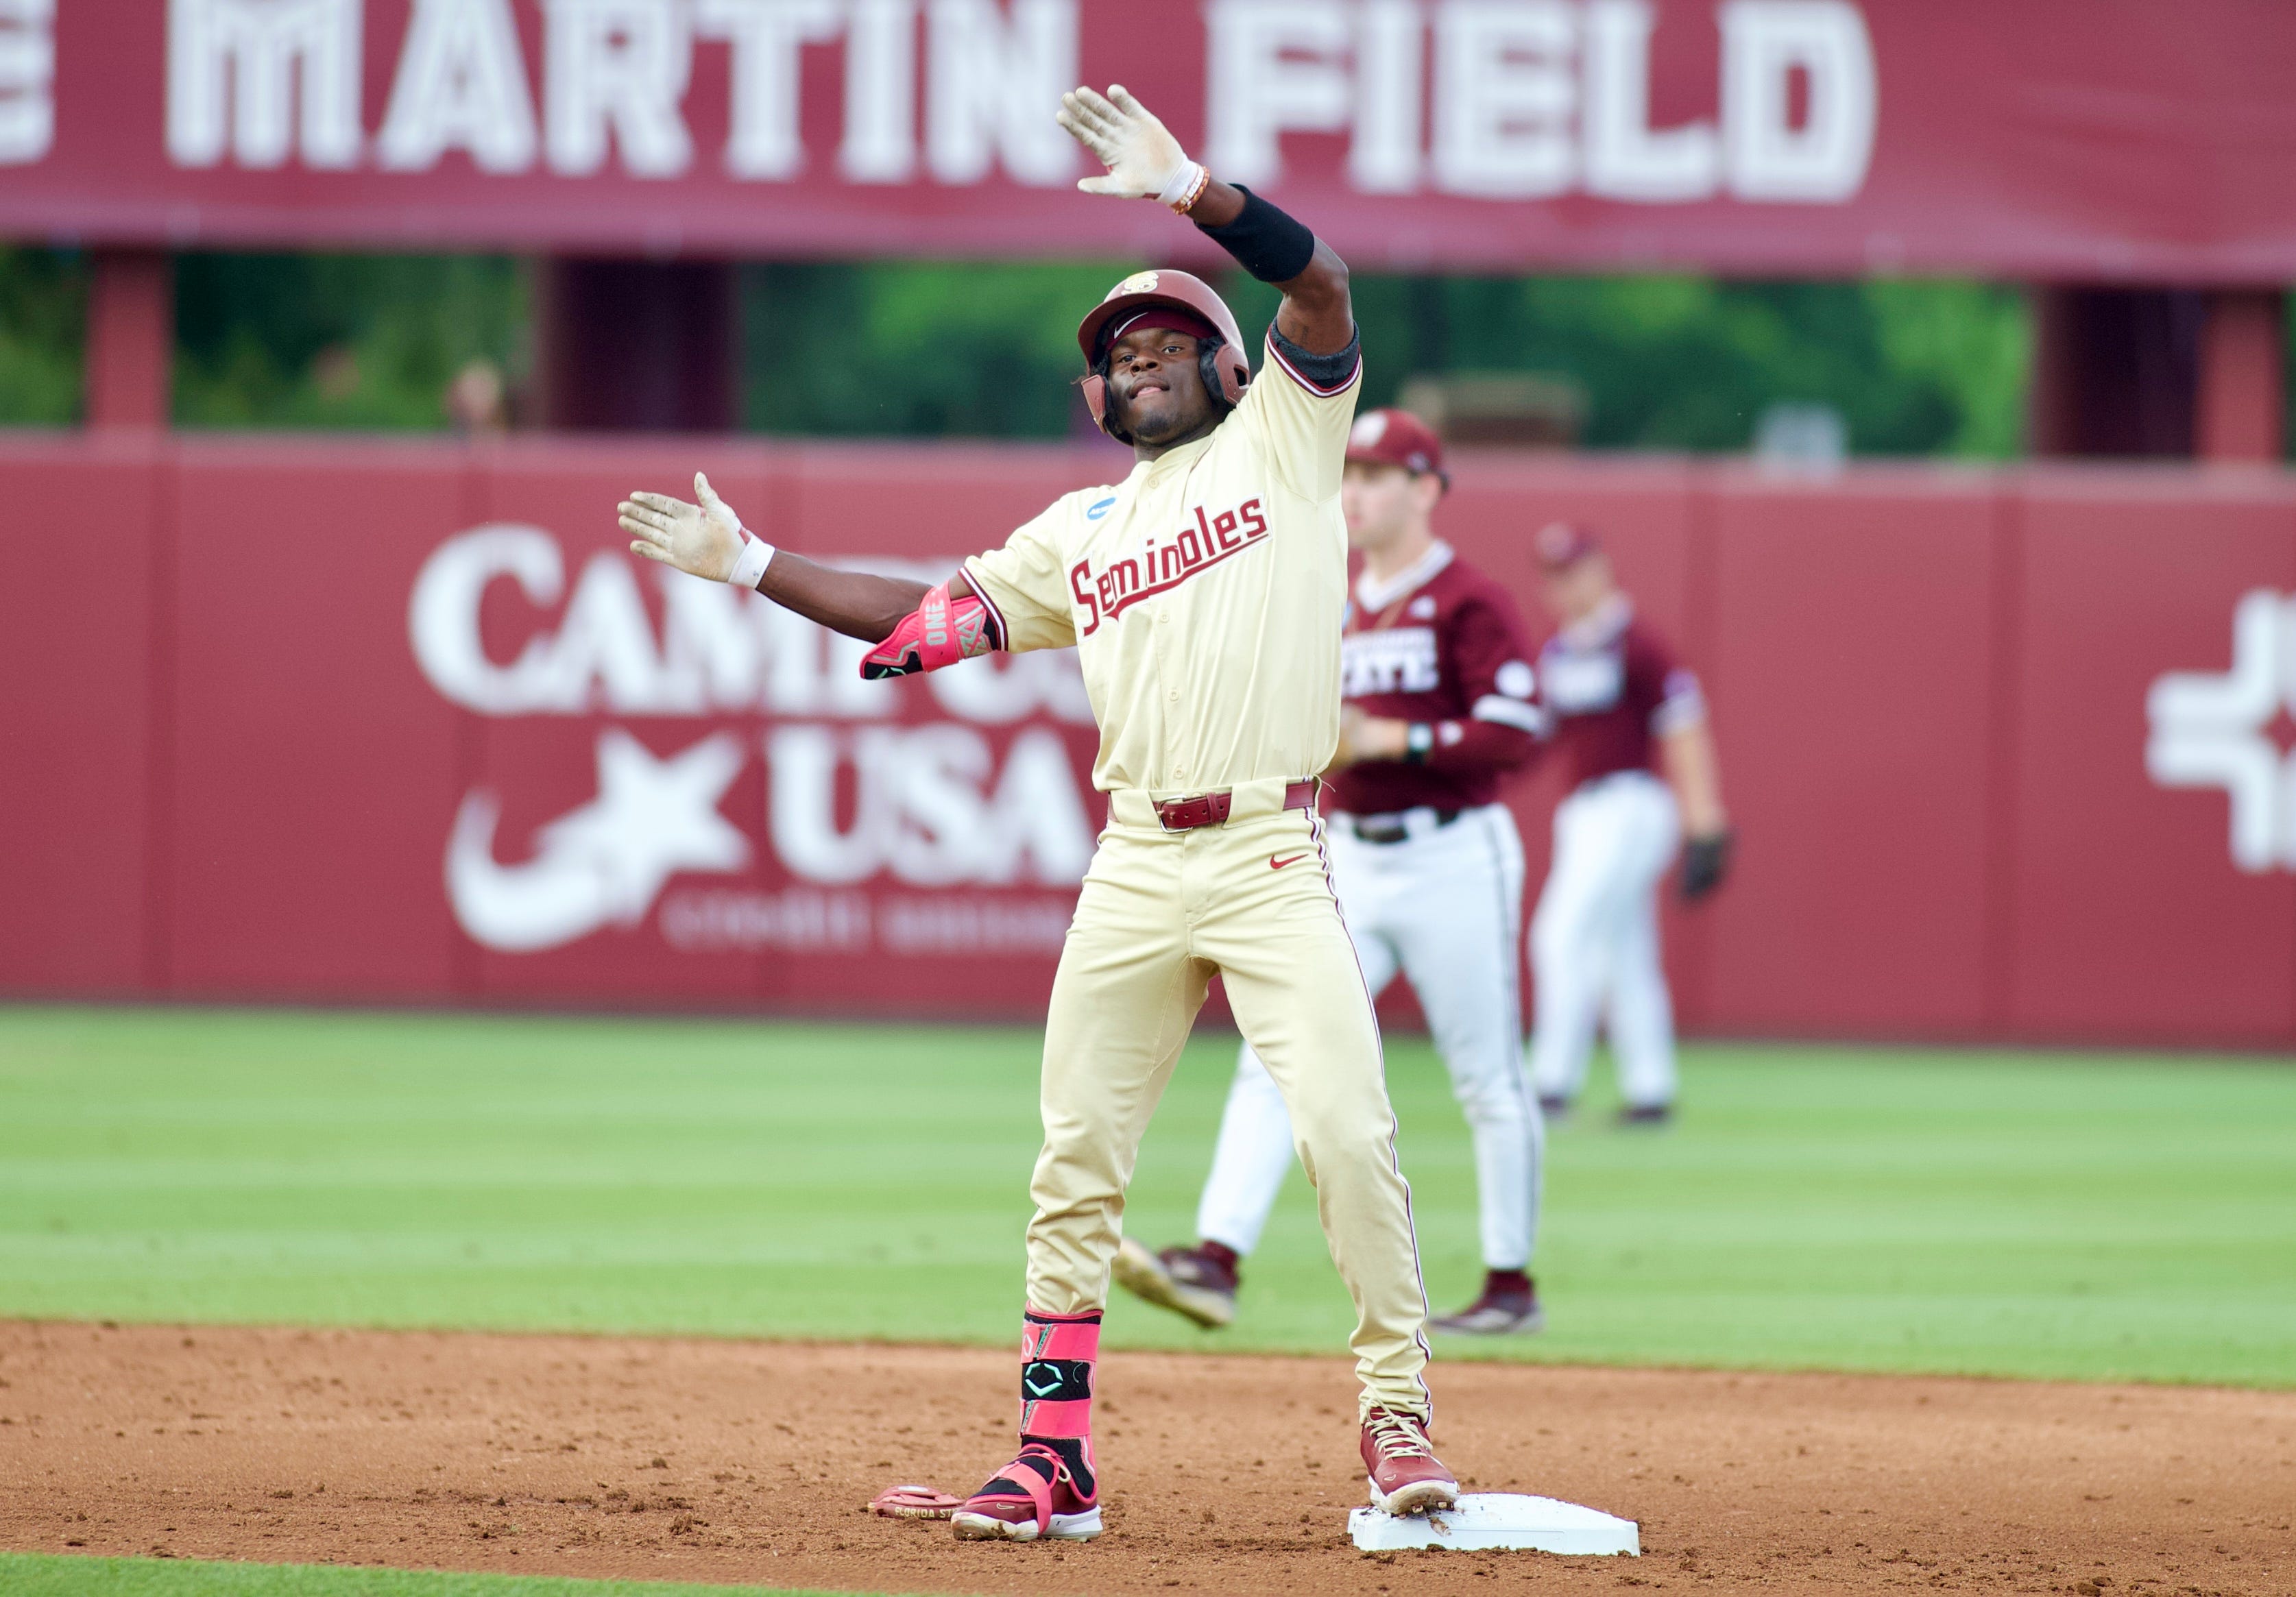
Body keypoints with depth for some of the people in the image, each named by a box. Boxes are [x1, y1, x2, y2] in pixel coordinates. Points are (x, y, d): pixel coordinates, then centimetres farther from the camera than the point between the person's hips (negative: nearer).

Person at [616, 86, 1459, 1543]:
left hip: (1273, 860, -5)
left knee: (1349, 1133, -14)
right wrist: (752, 566, 18)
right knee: (1077, 1162, 2)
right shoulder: (1081, 532, 20)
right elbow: (927, 622, 21)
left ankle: (1399, 1419, -5)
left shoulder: (1280, 442, 7)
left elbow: (1322, 288, -8)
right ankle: (1055, 1459, 7)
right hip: (1135, 869, 5)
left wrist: (1191, 189, -20)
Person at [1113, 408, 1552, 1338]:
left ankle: (1512, 1286, 15)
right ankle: (1216, 1262, -17)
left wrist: (1394, 740, -21)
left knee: (1488, 1083, 3)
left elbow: (1514, 732, -18)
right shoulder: (1340, 611, 14)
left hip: (1453, 859, -7)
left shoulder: (1471, 604, -9)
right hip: (1349, 860, 7)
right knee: (1277, 1054, -9)